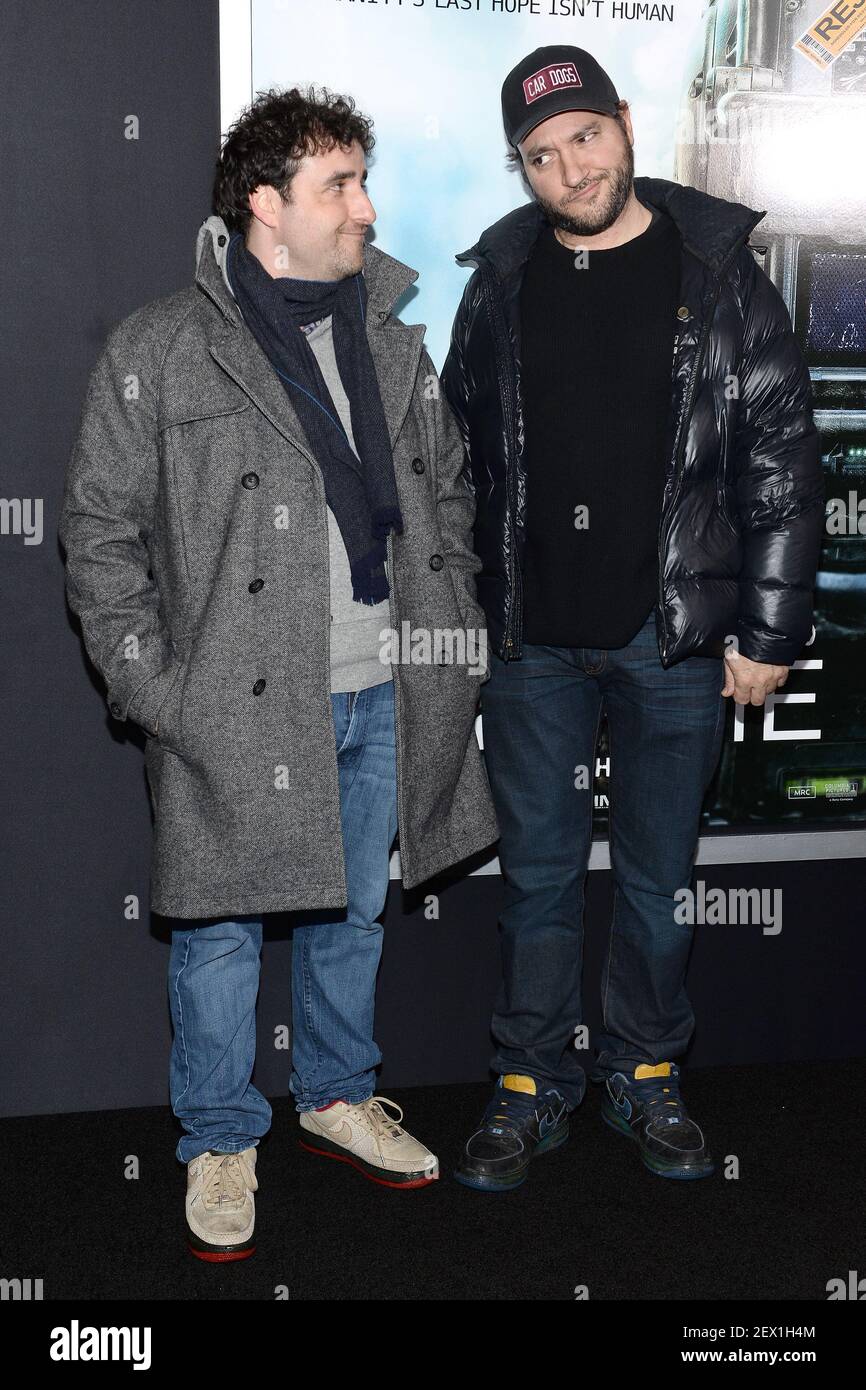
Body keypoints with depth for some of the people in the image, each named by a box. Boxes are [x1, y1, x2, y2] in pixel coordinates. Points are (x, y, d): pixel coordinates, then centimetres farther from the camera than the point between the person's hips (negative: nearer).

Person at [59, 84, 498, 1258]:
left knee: (355, 911, 19)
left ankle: (339, 1096, 40)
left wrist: (457, 626, 10)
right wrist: (145, 681, -10)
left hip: (383, 698, 5)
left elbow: (447, 490, 19)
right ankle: (220, 1142, 27)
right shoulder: (158, 352, -7)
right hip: (236, 708, -5)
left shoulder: (393, 344, 9)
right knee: (221, 929, 7)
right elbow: (99, 530, -4)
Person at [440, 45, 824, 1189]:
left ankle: (646, 1077, 29)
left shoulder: (718, 274, -2)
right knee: (538, 873, 9)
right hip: (533, 636, 2)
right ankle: (532, 1087, 25)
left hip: (675, 634, -1)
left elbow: (783, 462, -3)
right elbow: (458, 456, 12)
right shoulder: (500, 281, 6)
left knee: (659, 878, 11)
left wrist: (769, 632, -7)